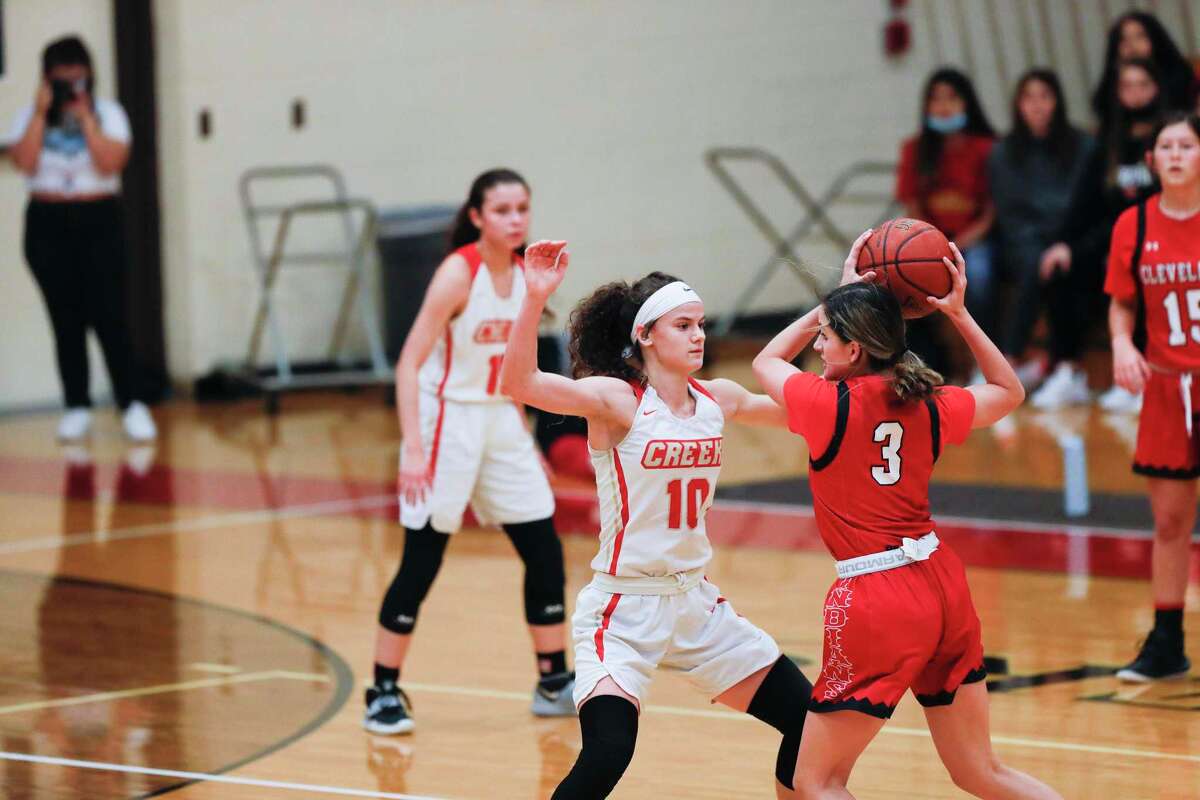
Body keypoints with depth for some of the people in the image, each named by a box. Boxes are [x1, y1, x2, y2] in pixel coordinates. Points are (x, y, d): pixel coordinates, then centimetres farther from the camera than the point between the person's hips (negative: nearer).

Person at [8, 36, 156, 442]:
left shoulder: (107, 112, 2)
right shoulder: (30, 117, 5)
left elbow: (110, 163, -12)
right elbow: (26, 163, -11)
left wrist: (84, 116, -12)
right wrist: (41, 111, -10)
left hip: (99, 221, -1)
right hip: (48, 224, 1)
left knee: (109, 317, -9)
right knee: (66, 320, 2)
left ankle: (132, 405, -6)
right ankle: (77, 408, 6)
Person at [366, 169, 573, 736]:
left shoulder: (525, 274, 3)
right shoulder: (458, 273, -17)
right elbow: (409, 363, -20)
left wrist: (525, 438, 17)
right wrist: (414, 450, -27)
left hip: (502, 423, 7)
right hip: (447, 421, -7)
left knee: (545, 551, 6)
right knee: (422, 561, -5)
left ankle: (554, 683, 19)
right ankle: (384, 694, 5)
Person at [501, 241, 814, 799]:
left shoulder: (717, 399, 5)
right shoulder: (617, 399, -13)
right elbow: (519, 385, -29)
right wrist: (535, 298, -42)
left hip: (696, 602, 7)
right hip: (622, 609, -7)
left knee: (808, 722, 8)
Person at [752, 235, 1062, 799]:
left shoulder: (830, 404, -10)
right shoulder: (929, 405, 4)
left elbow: (766, 362, 12)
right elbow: (1009, 392, 25)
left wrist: (840, 292, 15)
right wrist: (959, 314, 16)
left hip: (876, 603, -7)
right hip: (943, 584, 7)